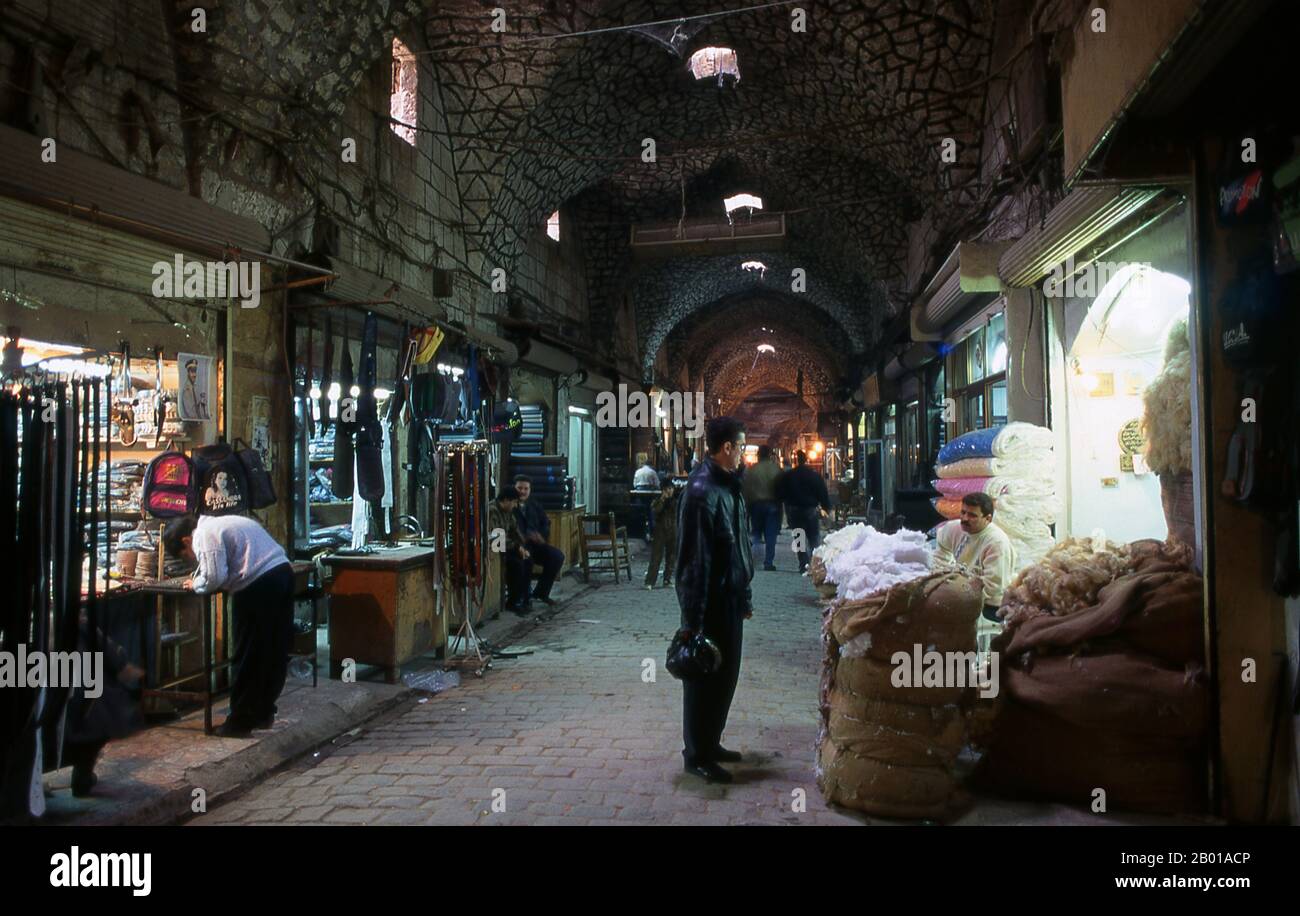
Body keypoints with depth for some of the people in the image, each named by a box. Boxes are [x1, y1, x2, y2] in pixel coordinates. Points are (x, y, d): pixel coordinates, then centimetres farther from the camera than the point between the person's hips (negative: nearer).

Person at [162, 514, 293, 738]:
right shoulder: (217, 524, 24)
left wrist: (196, 585, 6)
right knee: (275, 651, 15)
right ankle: (263, 713, 27)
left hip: (259, 585, -9)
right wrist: (202, 580, 20)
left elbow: (215, 578, -13)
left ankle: (241, 720, 13)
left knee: (247, 656, 3)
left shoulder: (204, 535, -5)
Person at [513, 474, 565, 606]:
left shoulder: (536, 507, 21)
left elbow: (546, 524, 14)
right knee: (526, 557, -38)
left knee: (558, 555, -16)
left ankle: (541, 592, -4)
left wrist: (541, 536, -9)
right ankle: (523, 598, -25)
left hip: (535, 543, 6)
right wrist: (526, 537, -26)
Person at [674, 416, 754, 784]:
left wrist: (745, 596, 19)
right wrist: (692, 617, -21)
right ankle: (697, 755, 16)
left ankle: (711, 743, 32)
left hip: (730, 599, 9)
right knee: (705, 677, 3)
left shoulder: (727, 485, 10)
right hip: (711, 602, -9)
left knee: (725, 674, 17)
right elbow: (694, 558, -22)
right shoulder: (702, 491, -20)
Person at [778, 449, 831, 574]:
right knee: (814, 539, 7)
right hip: (812, 509, -1)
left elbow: (780, 494, 1)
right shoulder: (815, 475, -5)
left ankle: (804, 565, 4)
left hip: (794, 511, 1)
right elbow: (823, 494, -4)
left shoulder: (787, 476, -3)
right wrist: (826, 508, 6)